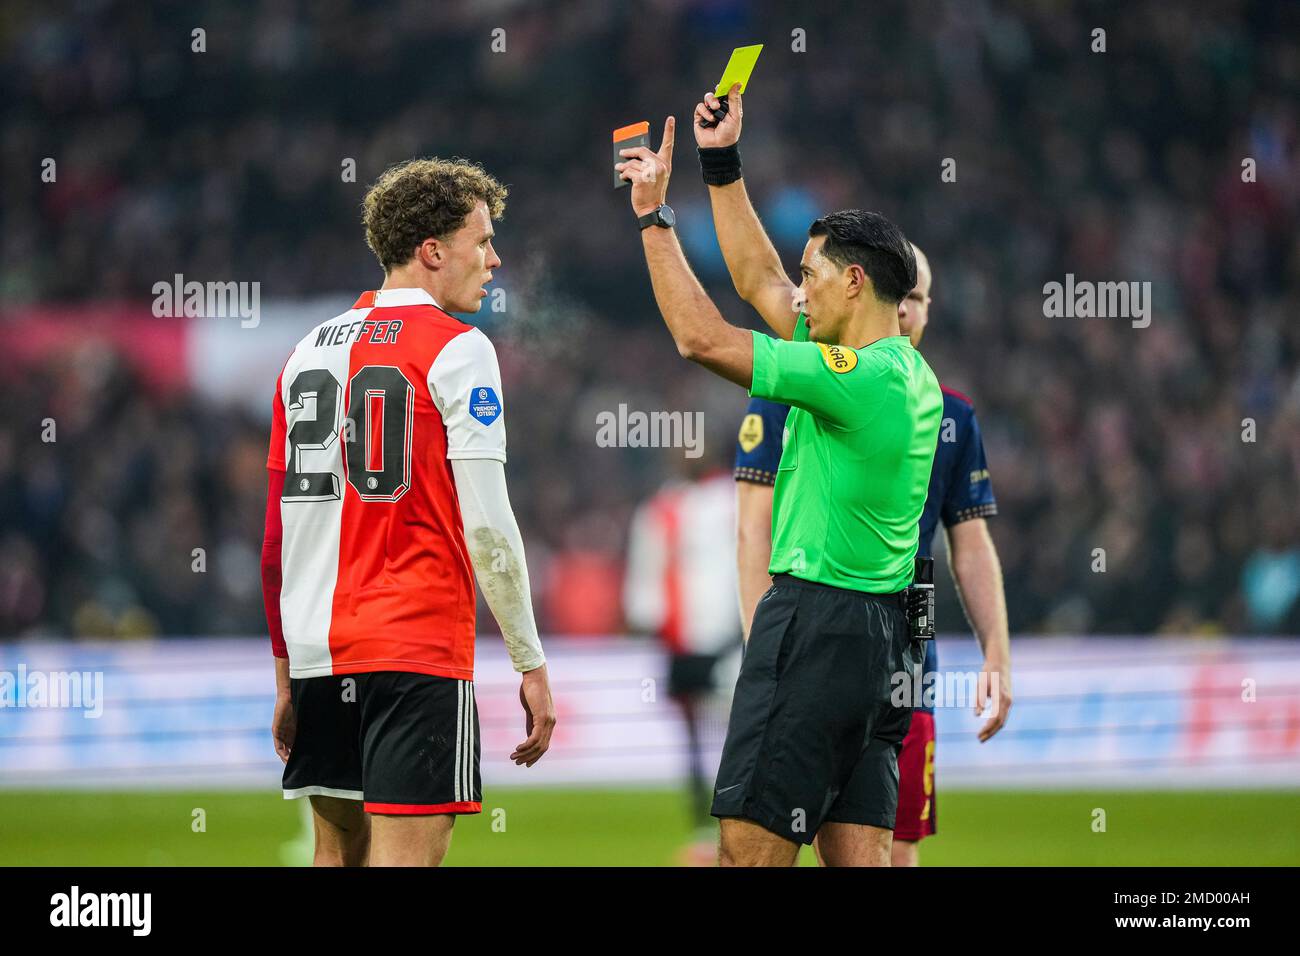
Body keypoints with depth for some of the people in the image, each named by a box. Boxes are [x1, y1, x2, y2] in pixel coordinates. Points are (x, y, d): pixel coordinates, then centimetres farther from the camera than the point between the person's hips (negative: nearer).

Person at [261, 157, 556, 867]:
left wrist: (286, 675, 20)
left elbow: (276, 534, 15)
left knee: (339, 849, 14)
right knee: (405, 854, -10)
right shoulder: (456, 350, -5)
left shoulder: (310, 352, 14)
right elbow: (486, 528, -11)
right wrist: (531, 663, -5)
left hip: (318, 648, 7)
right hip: (418, 648, -7)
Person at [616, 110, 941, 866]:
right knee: (860, 853, 6)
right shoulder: (908, 374, 11)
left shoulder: (860, 378, -16)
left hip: (819, 625, -9)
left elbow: (702, 338, -17)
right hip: (882, 632, 9)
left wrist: (655, 216, -7)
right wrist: (723, 170, 24)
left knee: (751, 847, -7)